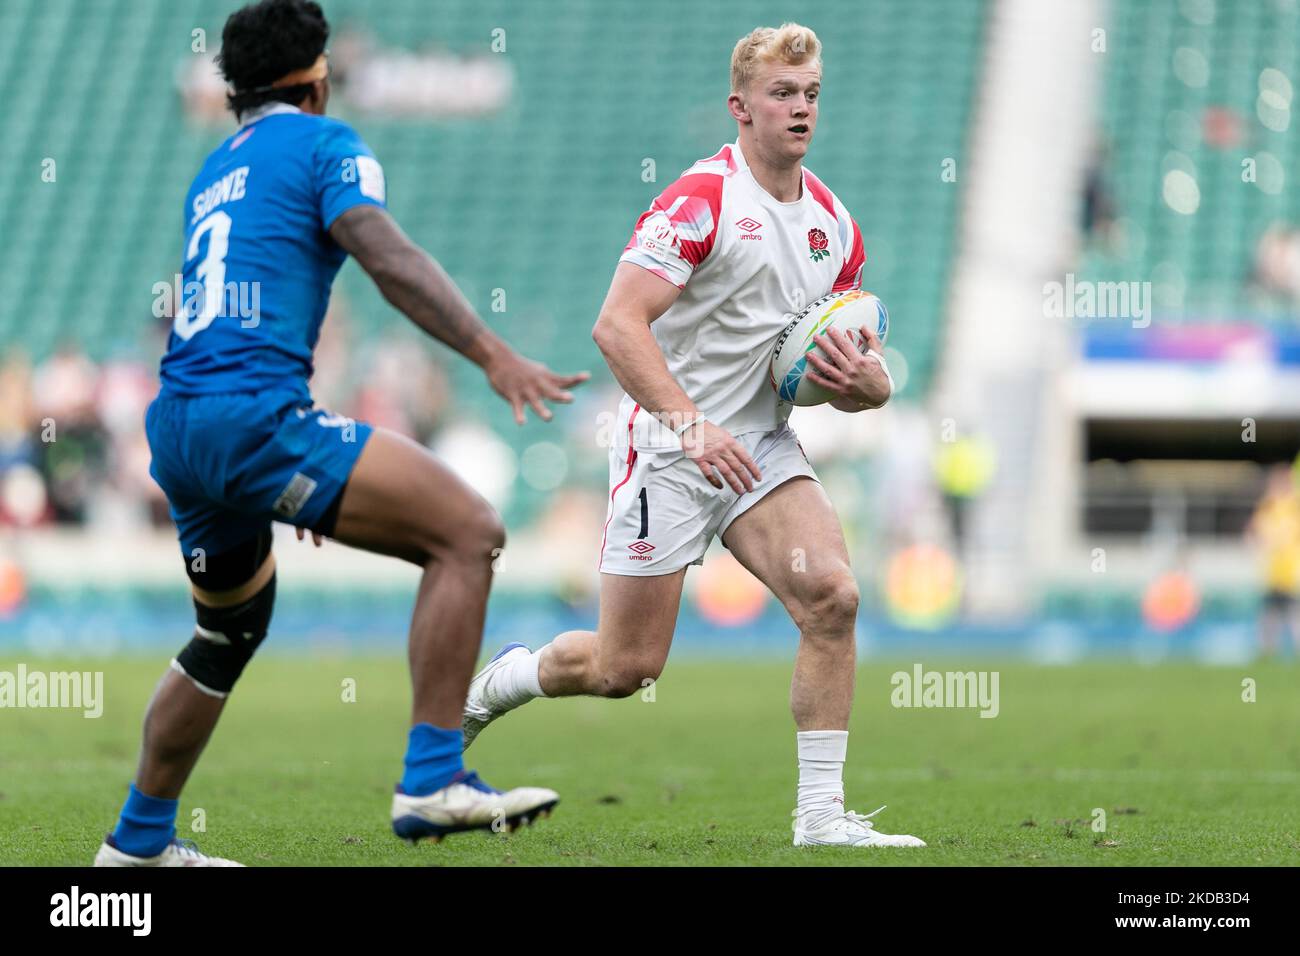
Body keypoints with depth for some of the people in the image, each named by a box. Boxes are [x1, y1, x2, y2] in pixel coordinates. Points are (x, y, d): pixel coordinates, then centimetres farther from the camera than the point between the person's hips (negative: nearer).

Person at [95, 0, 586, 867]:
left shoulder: (216, 170, 28)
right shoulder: (322, 142, 3)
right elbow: (391, 259, -14)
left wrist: (301, 477, 45)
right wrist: (494, 355, -23)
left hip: (177, 427, 9)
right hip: (254, 413, -9)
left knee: (230, 634, 27)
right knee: (470, 531, -12)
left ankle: (140, 837, 35)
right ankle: (432, 783, -18)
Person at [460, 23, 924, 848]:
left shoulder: (833, 223, 8)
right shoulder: (703, 199, -14)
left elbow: (869, 382, 15)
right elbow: (618, 324, -22)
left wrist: (864, 381, -10)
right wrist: (692, 425, -31)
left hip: (762, 445, 6)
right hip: (666, 448, -6)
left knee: (831, 595, -19)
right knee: (626, 667, -2)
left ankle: (822, 813, -14)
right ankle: (502, 681, 31)